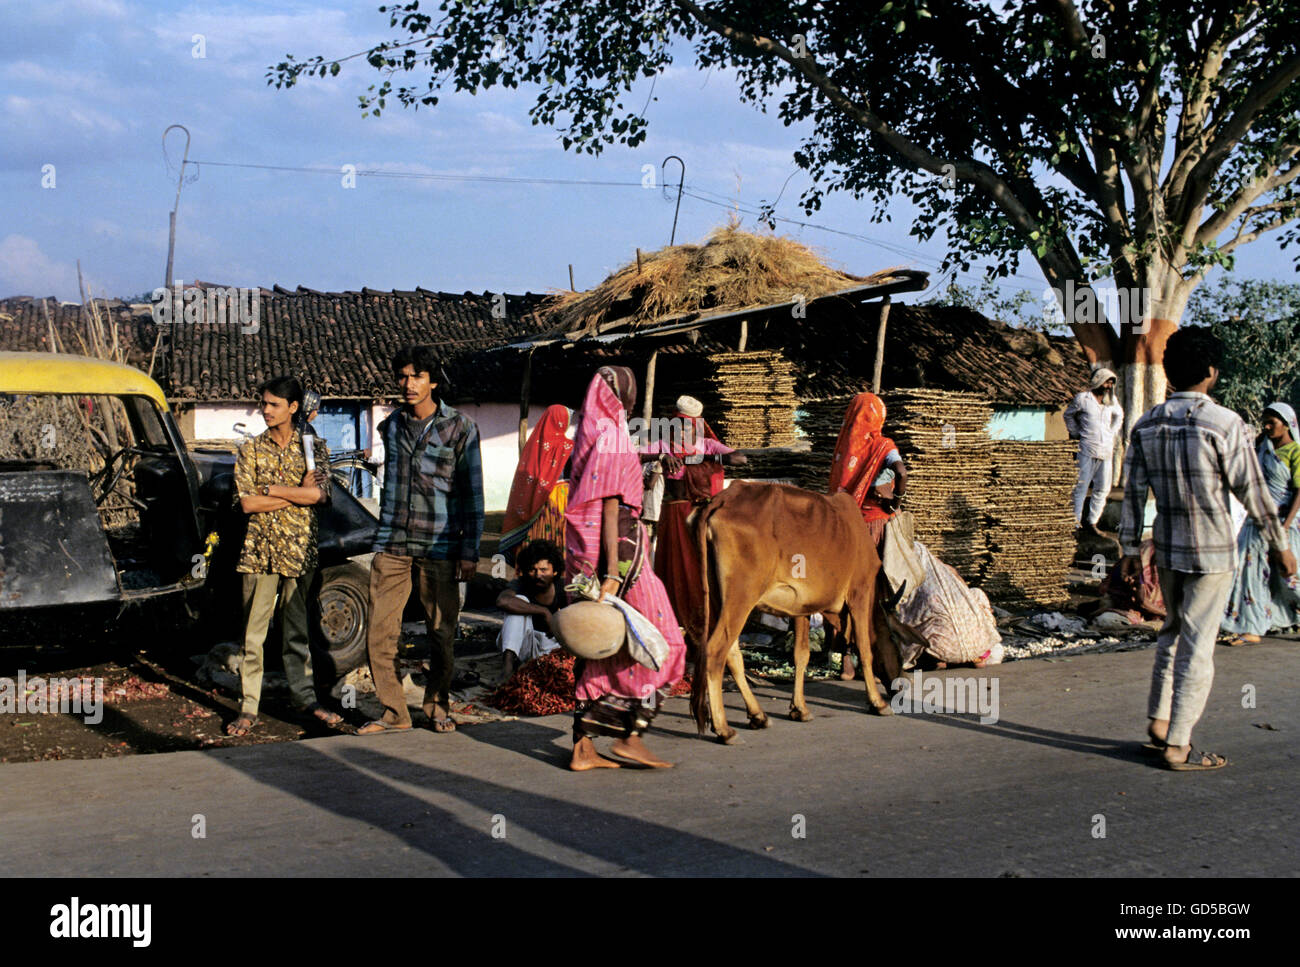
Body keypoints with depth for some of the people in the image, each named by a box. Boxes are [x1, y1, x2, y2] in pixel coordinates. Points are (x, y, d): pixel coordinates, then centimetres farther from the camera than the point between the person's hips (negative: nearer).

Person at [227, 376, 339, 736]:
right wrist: (297, 494, -7)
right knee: (253, 632, -1)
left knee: (297, 631, 8)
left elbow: (319, 494, -10)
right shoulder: (251, 449, 4)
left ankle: (304, 697, 19)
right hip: (260, 550, 0)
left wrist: (271, 490, -9)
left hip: (299, 550, 0)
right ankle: (248, 708, 2)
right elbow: (247, 503, -6)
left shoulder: (313, 447, 4)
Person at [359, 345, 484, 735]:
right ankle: (394, 712, 9)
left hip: (439, 546, -3)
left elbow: (472, 493, -1)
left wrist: (470, 551, -4)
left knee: (442, 633, 3)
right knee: (379, 632, -3)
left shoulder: (460, 427, -1)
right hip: (392, 544, 3)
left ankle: (438, 708, 21)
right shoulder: (391, 426, 12)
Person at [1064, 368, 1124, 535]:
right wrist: (1076, 434, 7)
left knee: (1103, 489, 5)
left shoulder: (1112, 400, 11)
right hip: (1087, 450, -5)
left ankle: (1092, 523, 14)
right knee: (1081, 487, -4)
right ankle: (1076, 523, 1)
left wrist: (1112, 432, 18)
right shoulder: (1082, 398, -3)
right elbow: (1068, 415, 12)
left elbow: (1119, 416, 31)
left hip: (1107, 450, 5)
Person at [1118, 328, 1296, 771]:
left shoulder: (1147, 425, 1)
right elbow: (1251, 490, -10)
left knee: (1172, 633, 21)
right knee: (1196, 646, 0)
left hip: (1167, 549, 6)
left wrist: (1129, 549, 11)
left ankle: (1158, 721, 25)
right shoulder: (1223, 423, -15)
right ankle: (1178, 745, 4)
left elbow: (1134, 491, 3)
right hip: (1211, 552, -5)